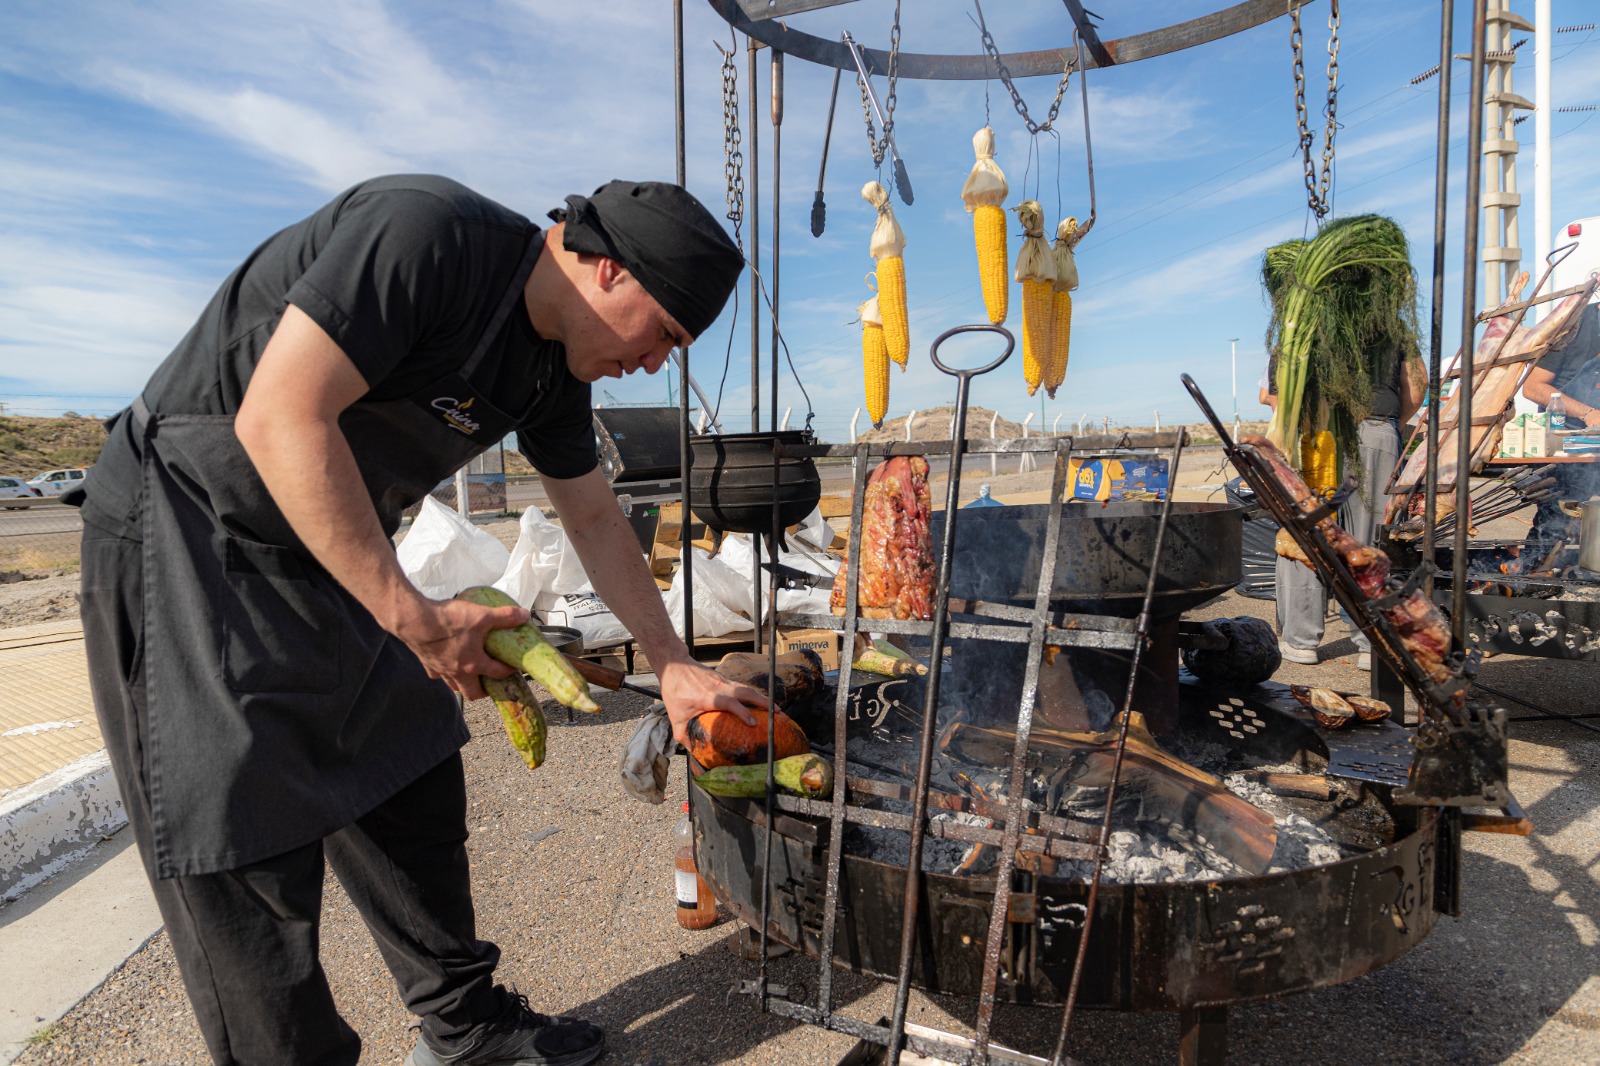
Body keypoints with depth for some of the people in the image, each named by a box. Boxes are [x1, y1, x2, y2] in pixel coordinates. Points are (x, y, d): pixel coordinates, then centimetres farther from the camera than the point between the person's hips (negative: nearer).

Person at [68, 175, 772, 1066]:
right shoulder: (426, 231, -24)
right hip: (190, 530, -8)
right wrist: (415, 618, -25)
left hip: (337, 557, 8)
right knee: (248, 855, -4)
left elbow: (596, 519, 10)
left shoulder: (554, 370, 2)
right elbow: (280, 421, -29)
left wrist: (675, 665, 9)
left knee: (416, 797, 11)